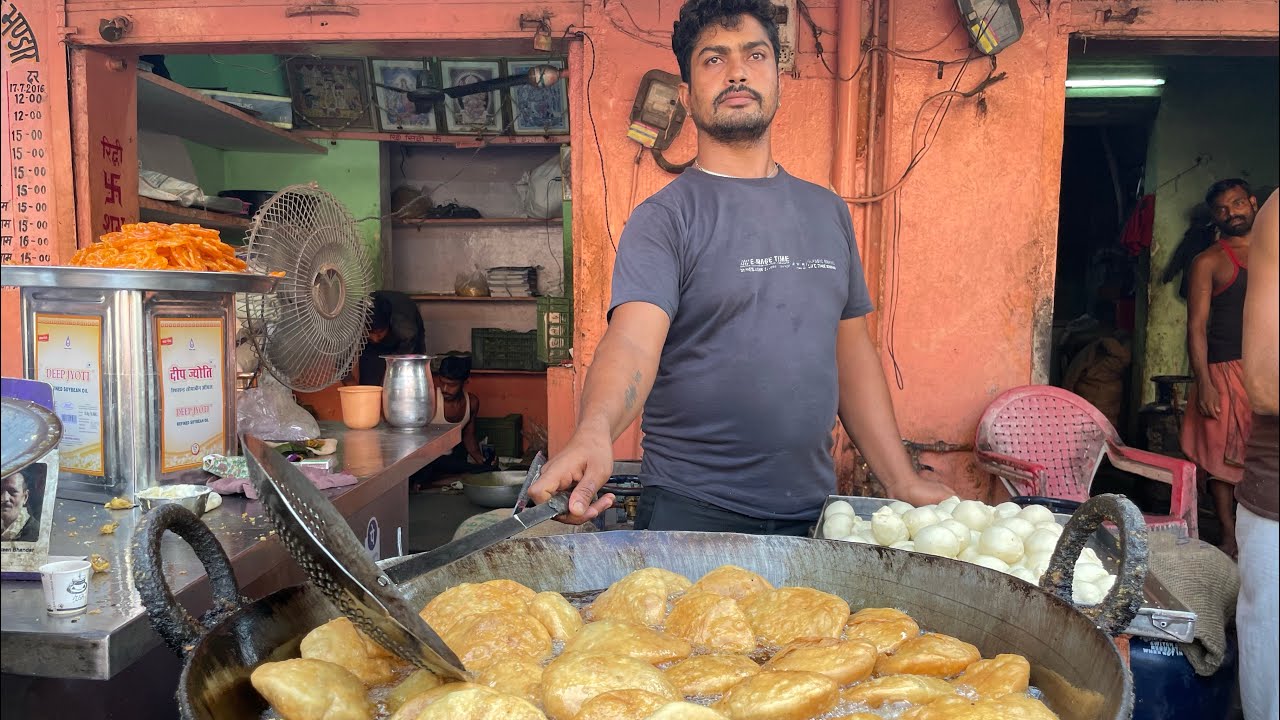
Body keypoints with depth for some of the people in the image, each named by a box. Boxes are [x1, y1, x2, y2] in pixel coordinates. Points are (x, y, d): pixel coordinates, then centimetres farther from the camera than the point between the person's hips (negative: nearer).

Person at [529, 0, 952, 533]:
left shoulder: (827, 211, 9)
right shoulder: (663, 218, -9)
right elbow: (632, 339, -24)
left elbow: (852, 351, 12)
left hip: (812, 510, 5)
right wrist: (593, 434, -45)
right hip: (691, 510, -5)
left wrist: (901, 481, 6)